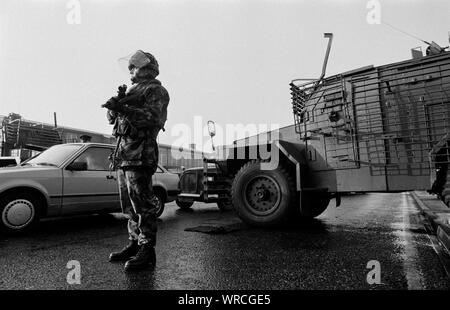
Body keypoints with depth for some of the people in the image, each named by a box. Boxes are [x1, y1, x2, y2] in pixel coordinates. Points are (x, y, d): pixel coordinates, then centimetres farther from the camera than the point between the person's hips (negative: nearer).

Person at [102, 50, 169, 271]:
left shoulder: (156, 90, -1)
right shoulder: (133, 90, 26)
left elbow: (152, 117, -19)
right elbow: (111, 118, 21)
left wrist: (123, 108, -24)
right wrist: (115, 105, 1)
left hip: (140, 153, -9)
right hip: (123, 153, 9)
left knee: (142, 202, -8)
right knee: (128, 203, 12)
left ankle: (147, 250, 0)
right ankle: (135, 244, 22)